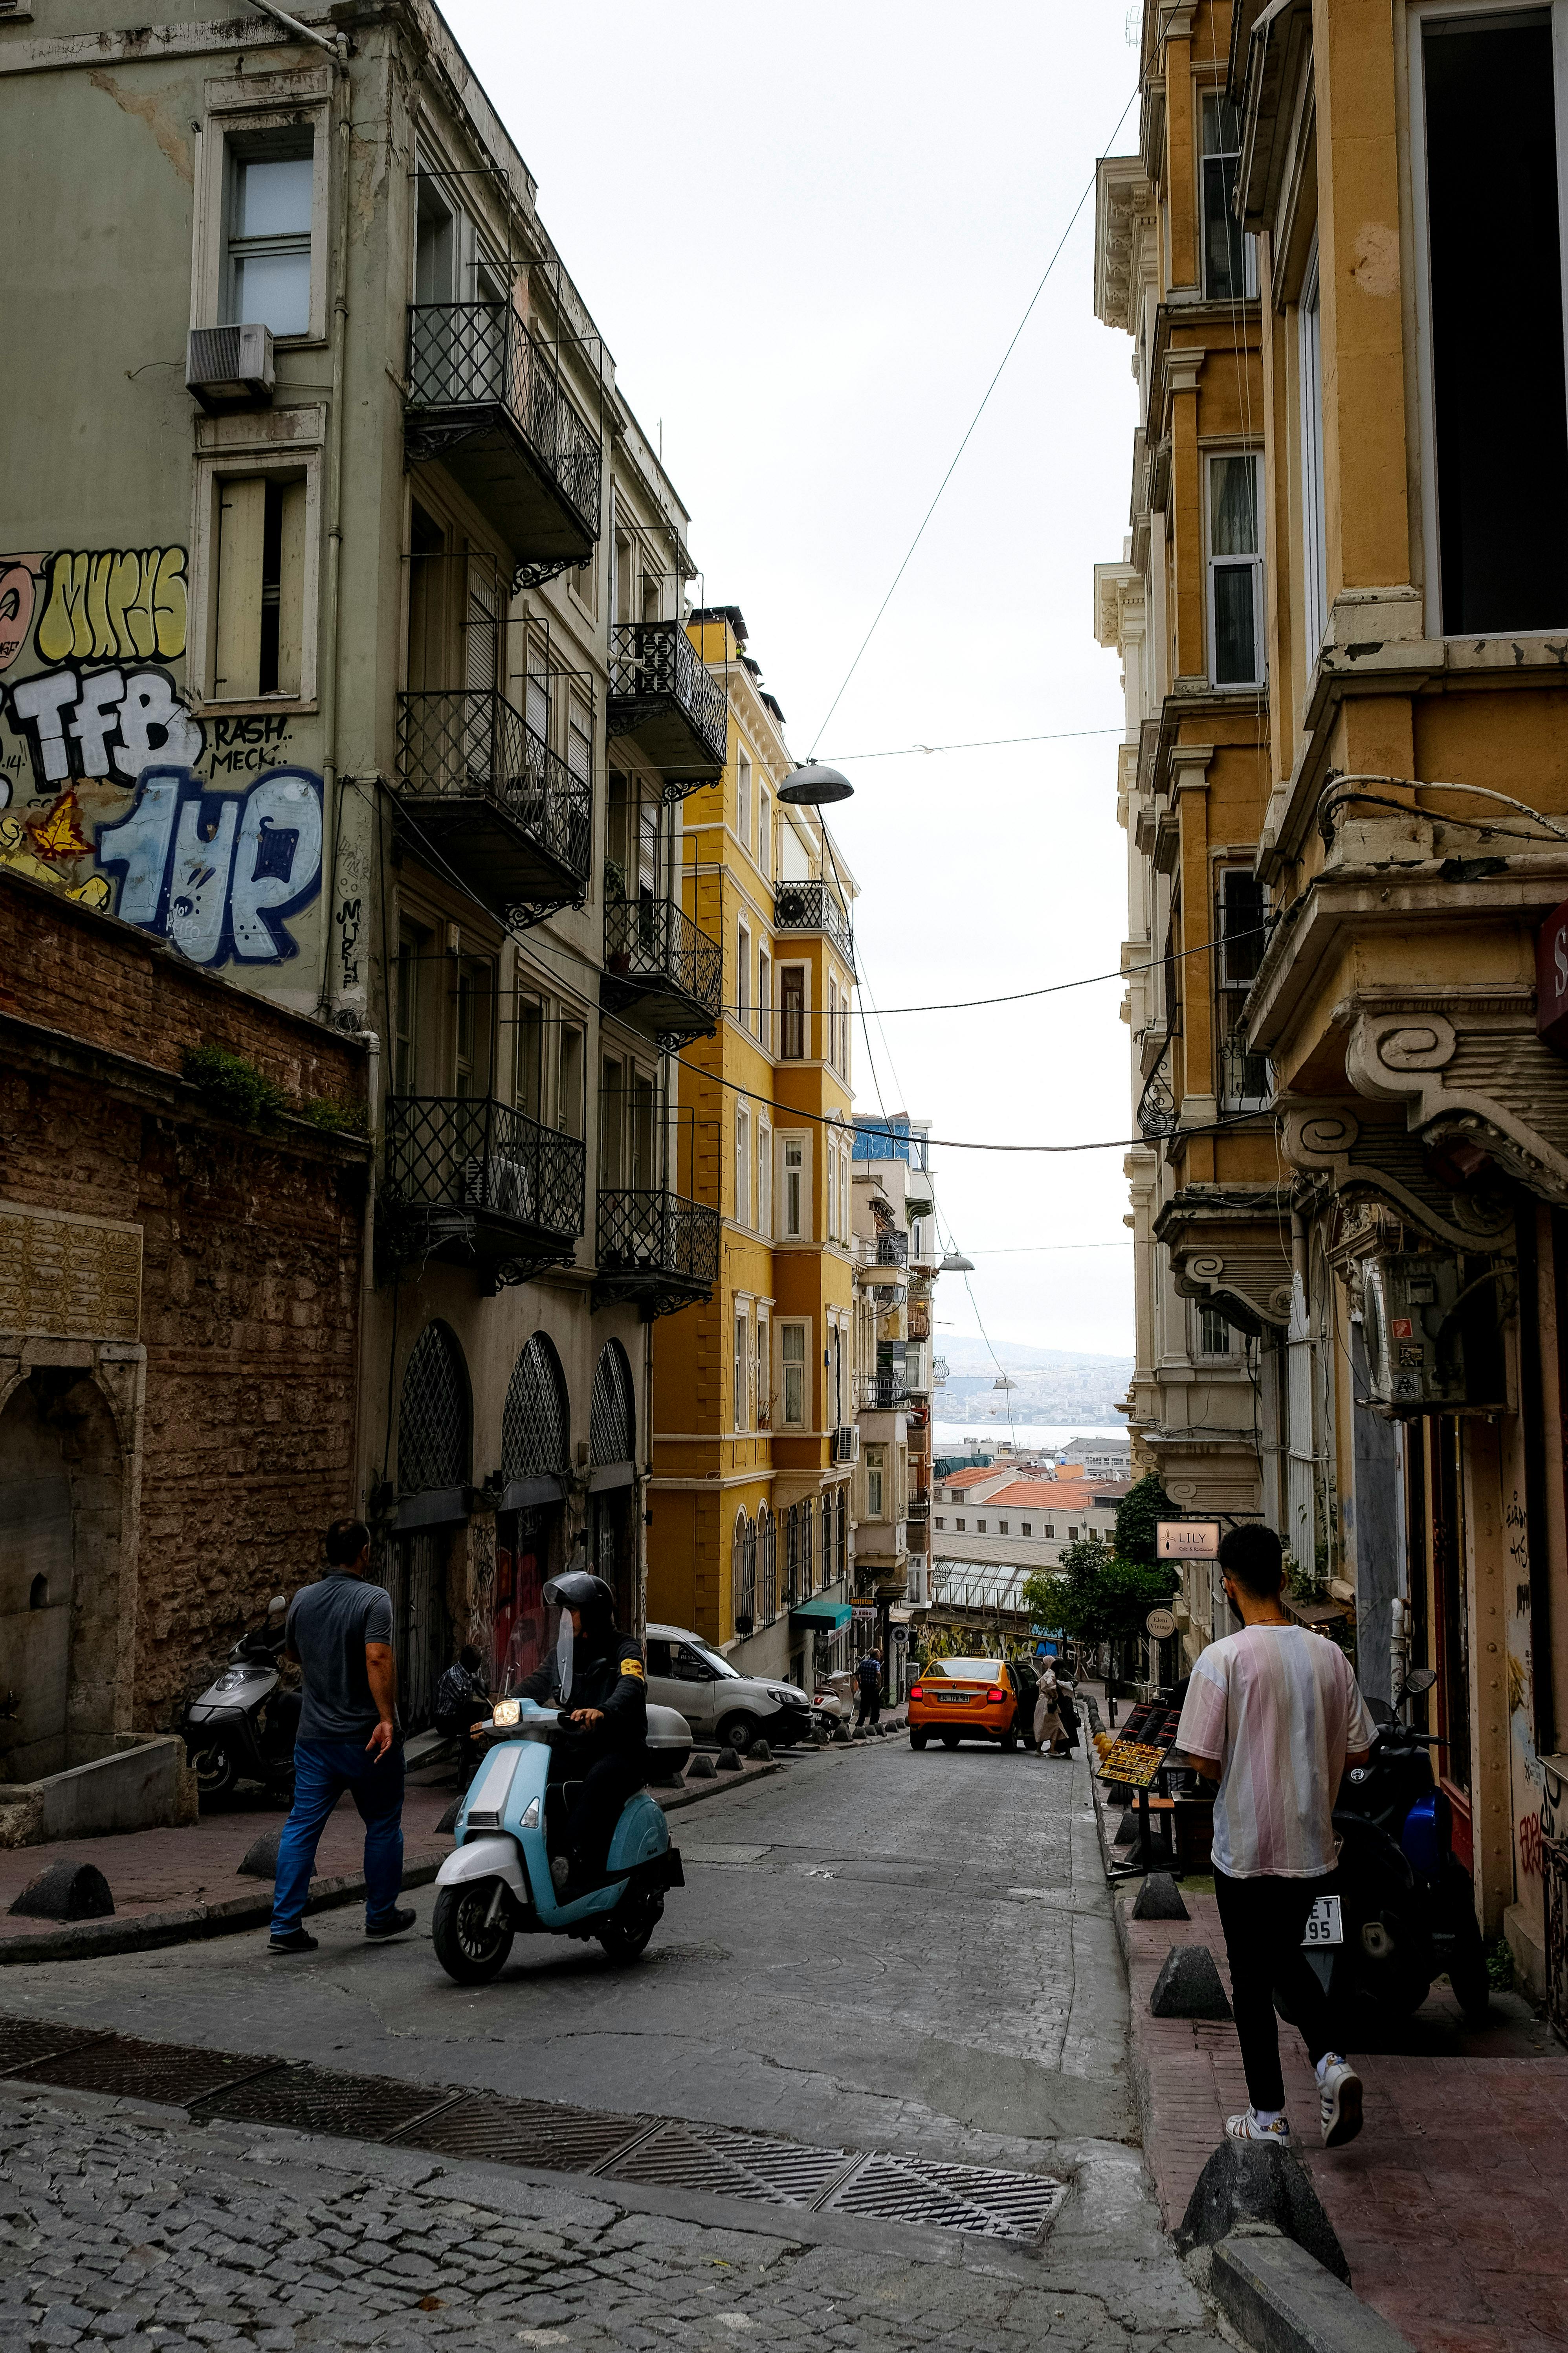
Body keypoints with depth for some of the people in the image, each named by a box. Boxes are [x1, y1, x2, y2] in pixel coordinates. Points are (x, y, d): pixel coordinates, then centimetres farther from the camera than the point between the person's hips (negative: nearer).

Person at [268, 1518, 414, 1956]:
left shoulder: (303, 1600, 6)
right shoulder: (373, 1600, -13)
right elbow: (378, 1660, -26)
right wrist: (387, 1719, -25)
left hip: (314, 1735, 5)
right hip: (365, 1737, -5)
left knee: (301, 1826, 6)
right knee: (382, 1826, 11)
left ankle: (285, 1926, 3)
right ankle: (381, 1917, 21)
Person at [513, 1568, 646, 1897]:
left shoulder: (622, 1650, -4)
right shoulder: (563, 1652, 18)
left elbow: (630, 1688, -25)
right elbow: (533, 1688, 11)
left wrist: (602, 1712, -47)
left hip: (618, 1750, -6)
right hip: (572, 1747, 6)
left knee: (599, 1781, -37)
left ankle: (576, 1867, -45)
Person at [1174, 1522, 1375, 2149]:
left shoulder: (1223, 1658, -17)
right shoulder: (1329, 1655, -3)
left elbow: (1202, 1758, -16)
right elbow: (1357, 1749, 3)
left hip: (1246, 1849, -4)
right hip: (1312, 1844, 5)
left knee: (1252, 1980, 10)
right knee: (1287, 1957, 24)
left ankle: (1268, 2116, 19)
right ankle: (1330, 2062, 5)